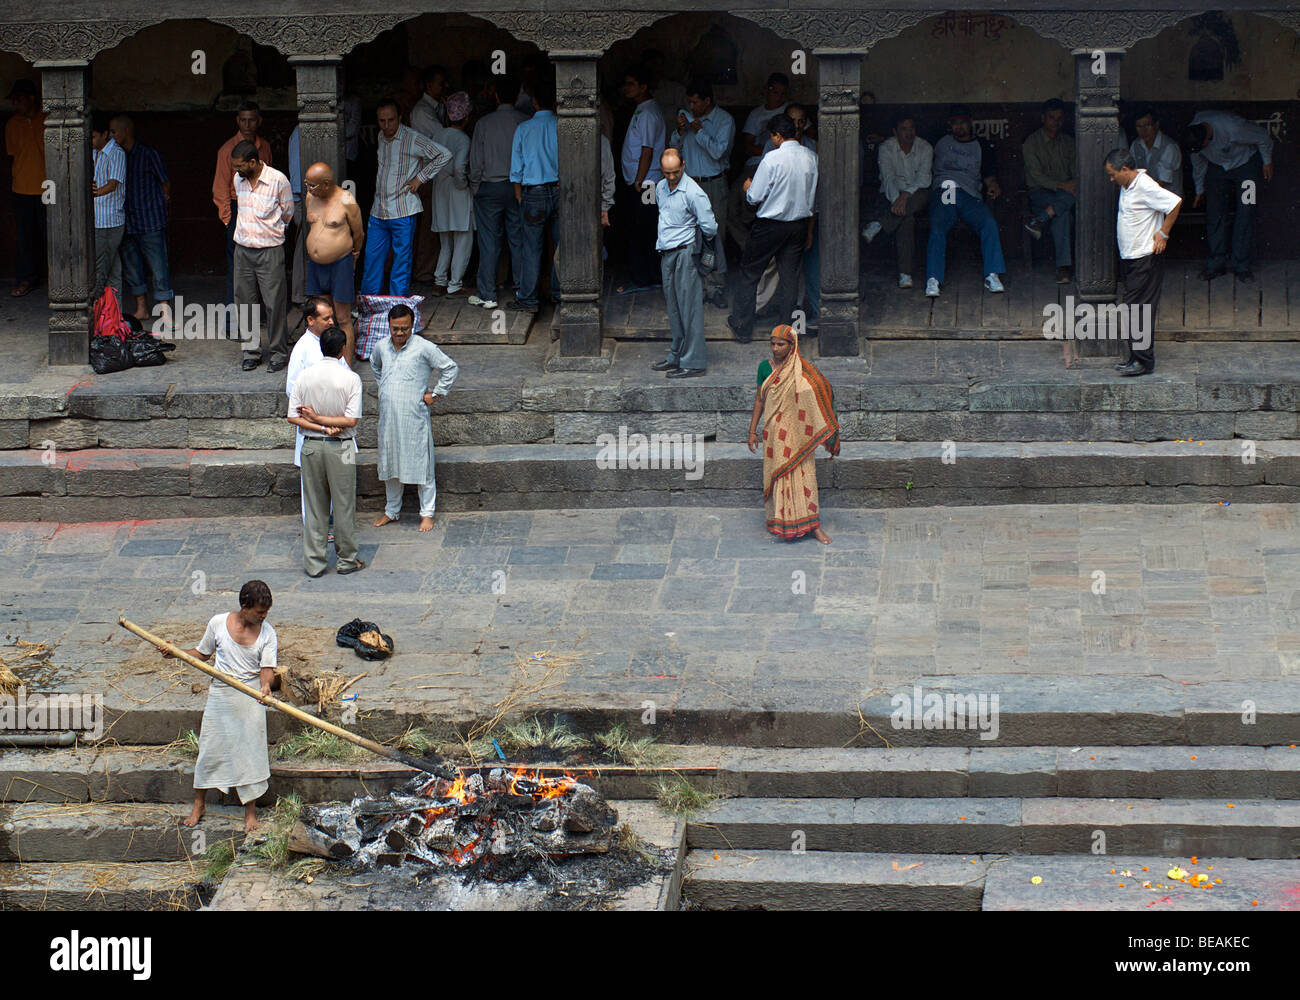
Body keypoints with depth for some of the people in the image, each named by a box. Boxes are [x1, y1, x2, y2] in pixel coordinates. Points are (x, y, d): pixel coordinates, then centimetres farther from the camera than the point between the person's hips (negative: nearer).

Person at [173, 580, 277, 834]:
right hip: (220, 694, 1)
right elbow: (202, 654, 9)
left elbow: (267, 669, -11)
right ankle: (199, 805, 24)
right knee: (209, 747, 7)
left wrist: (266, 685, -32)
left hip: (251, 696, -1)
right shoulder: (218, 623, -5)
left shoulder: (267, 633, -5)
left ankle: (250, 810, 12)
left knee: (250, 749, -1)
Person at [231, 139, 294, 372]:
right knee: (244, 301, 6)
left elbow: (287, 213, 2)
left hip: (270, 250, -5)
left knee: (274, 302, -3)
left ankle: (279, 352, 7)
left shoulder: (278, 180, -11)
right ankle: (251, 351, 16)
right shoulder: (238, 180, 5)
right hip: (243, 249, 5)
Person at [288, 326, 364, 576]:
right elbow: (351, 420, -15)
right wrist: (323, 421, -9)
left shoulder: (304, 377, -2)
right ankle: (347, 560, 18)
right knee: (343, 505, 9)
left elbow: (293, 417, -5)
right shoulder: (350, 378, -11)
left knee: (314, 506, 10)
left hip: (311, 446, 3)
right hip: (341, 448, -3)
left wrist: (316, 423, -10)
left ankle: (314, 563, 13)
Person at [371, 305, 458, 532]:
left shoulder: (424, 348, -10)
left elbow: (450, 368, -4)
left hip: (414, 418, -5)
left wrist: (435, 394, -4)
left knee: (420, 464, 0)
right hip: (388, 417, 5)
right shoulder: (381, 347, 6)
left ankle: (427, 514, 9)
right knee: (390, 465, 13)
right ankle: (391, 511, 26)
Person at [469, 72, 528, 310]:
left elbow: (476, 162, -5)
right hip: (518, 188, 2)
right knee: (518, 240, 11)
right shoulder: (526, 122, -5)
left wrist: (475, 188, 9)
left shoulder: (484, 123, -8)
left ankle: (486, 295, 2)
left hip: (490, 187, -2)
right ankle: (521, 288, 16)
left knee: (489, 243, 2)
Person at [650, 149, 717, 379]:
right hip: (666, 254, 8)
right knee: (674, 308, 14)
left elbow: (709, 227, -12)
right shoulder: (661, 188, 10)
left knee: (689, 308, -5)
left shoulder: (693, 193, -15)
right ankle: (676, 357, 22)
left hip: (685, 254, -8)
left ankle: (693, 362, -3)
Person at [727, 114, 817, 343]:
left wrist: (747, 187, 9)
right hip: (800, 224, 5)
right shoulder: (811, 158, 1)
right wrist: (809, 229, 20)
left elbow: (754, 197, -14)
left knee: (750, 272, 8)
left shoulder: (773, 159, -18)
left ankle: (741, 327, 14)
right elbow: (814, 199, 10)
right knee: (789, 276, 11)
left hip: (771, 225, -5)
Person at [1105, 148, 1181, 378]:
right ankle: (1139, 358, 16)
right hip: (1130, 258, 10)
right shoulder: (1126, 186, 12)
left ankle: (1143, 361, -7)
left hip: (1144, 259, -10)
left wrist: (1163, 233, -16)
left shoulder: (1145, 187, -17)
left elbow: (1176, 203, -22)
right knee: (1134, 309, 11)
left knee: (1138, 308, -10)